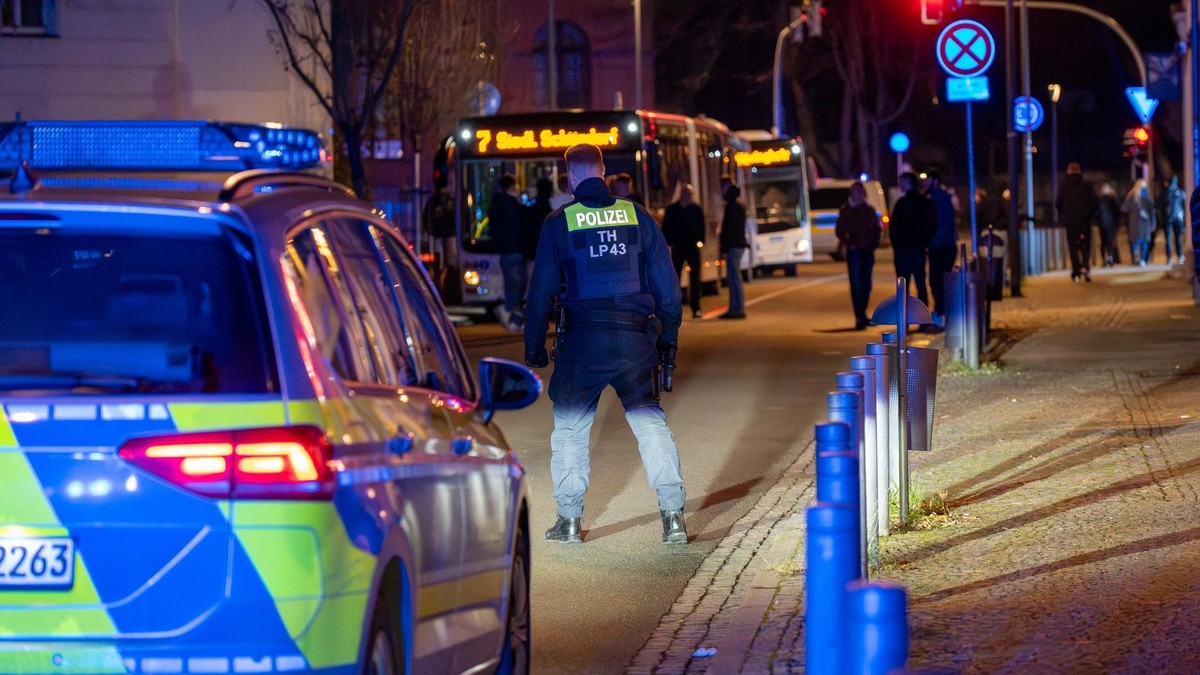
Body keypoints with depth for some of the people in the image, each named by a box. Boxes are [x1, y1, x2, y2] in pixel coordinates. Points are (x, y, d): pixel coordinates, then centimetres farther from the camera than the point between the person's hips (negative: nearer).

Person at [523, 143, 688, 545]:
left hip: (582, 343, -2)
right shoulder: (637, 217, 5)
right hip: (635, 339, 2)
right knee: (651, 424, 6)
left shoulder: (559, 223, -1)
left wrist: (534, 347, 9)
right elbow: (667, 285, 7)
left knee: (570, 429, 12)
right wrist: (667, 339, 15)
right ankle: (673, 517, -3)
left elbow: (541, 290, 1)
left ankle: (570, 520, 13)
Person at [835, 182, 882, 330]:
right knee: (856, 284, -9)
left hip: (868, 251, 4)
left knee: (866, 284, 6)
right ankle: (860, 317, -12)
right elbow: (839, 230, 4)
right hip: (854, 252, -4)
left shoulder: (869, 210, 12)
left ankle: (861, 316, 18)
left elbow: (877, 229, 17)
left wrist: (874, 243, 2)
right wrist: (848, 244, -8)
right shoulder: (846, 210, 3)